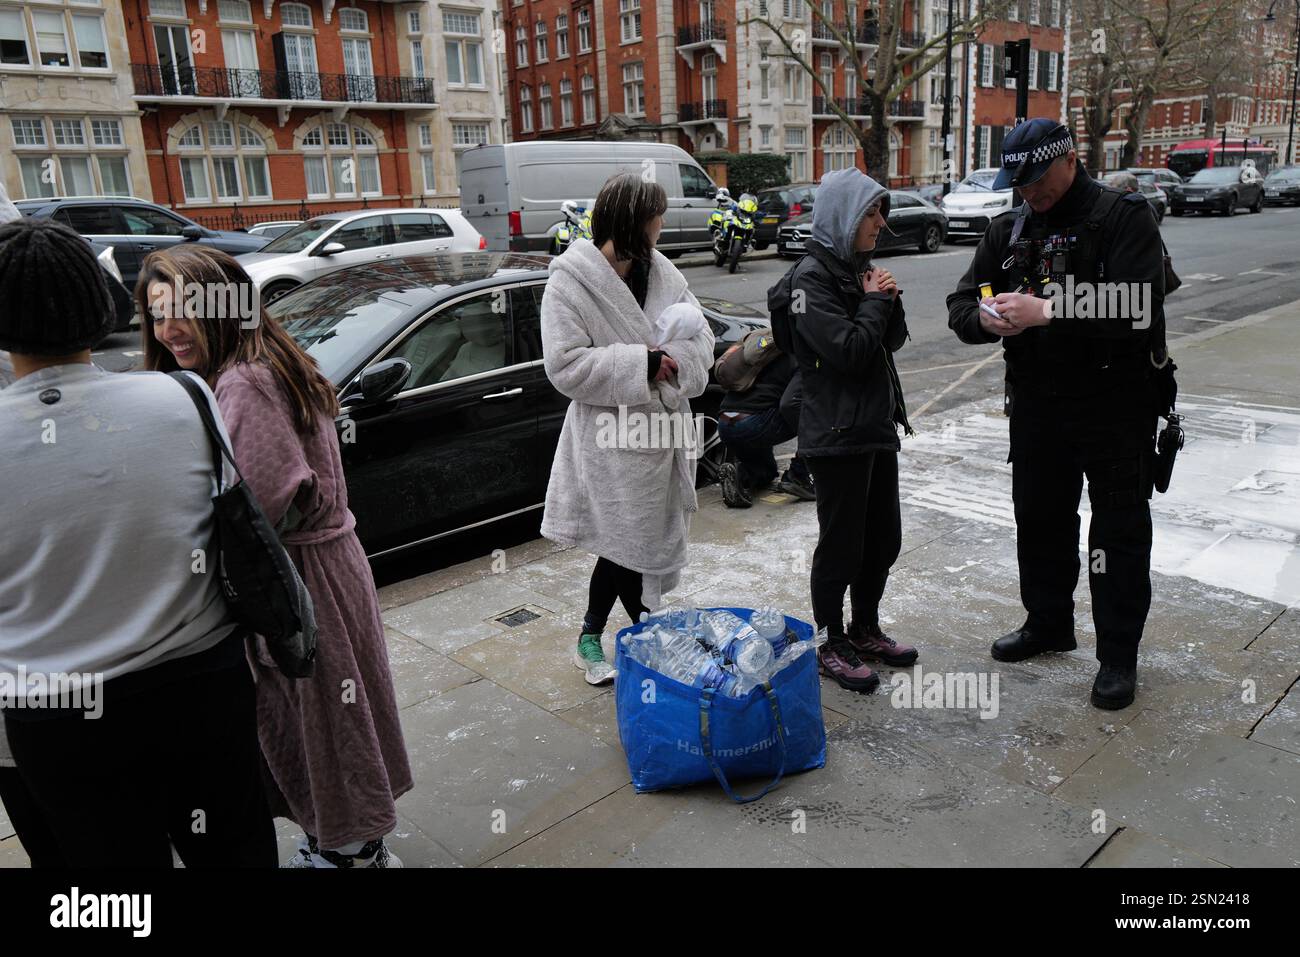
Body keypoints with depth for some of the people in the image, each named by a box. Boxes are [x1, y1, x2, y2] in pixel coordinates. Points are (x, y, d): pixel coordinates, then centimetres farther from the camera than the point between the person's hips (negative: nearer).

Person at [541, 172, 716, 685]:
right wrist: (641, 364, -20)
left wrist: (672, 358, -15)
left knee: (650, 540, 13)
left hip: (664, 427, 7)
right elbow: (566, 365, -17)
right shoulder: (571, 280, -11)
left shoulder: (662, 272, 8)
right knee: (629, 541, 0)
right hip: (614, 436, -7)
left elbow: (701, 336, 8)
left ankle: (592, 636, 31)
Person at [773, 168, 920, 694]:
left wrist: (888, 300, -3)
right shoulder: (811, 276, -14)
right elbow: (849, 351, -22)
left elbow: (893, 340, 14)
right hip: (837, 433, -9)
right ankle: (833, 645, 18)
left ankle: (866, 630, 34)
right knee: (841, 546, 2)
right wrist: (875, 300, -9)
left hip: (878, 426, 9)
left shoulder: (859, 266, 13)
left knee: (884, 539, 16)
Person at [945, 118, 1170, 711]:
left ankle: (1118, 655, 18)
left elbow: (1137, 307, -24)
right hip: (1036, 405, 6)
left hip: (1116, 404, -5)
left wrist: (1047, 311, -29)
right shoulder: (1008, 232, 8)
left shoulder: (1125, 217, -10)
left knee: (1120, 531, 5)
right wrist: (986, 317, -17)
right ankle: (1048, 623, 36)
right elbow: (961, 306, 6)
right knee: (1039, 521, 17)